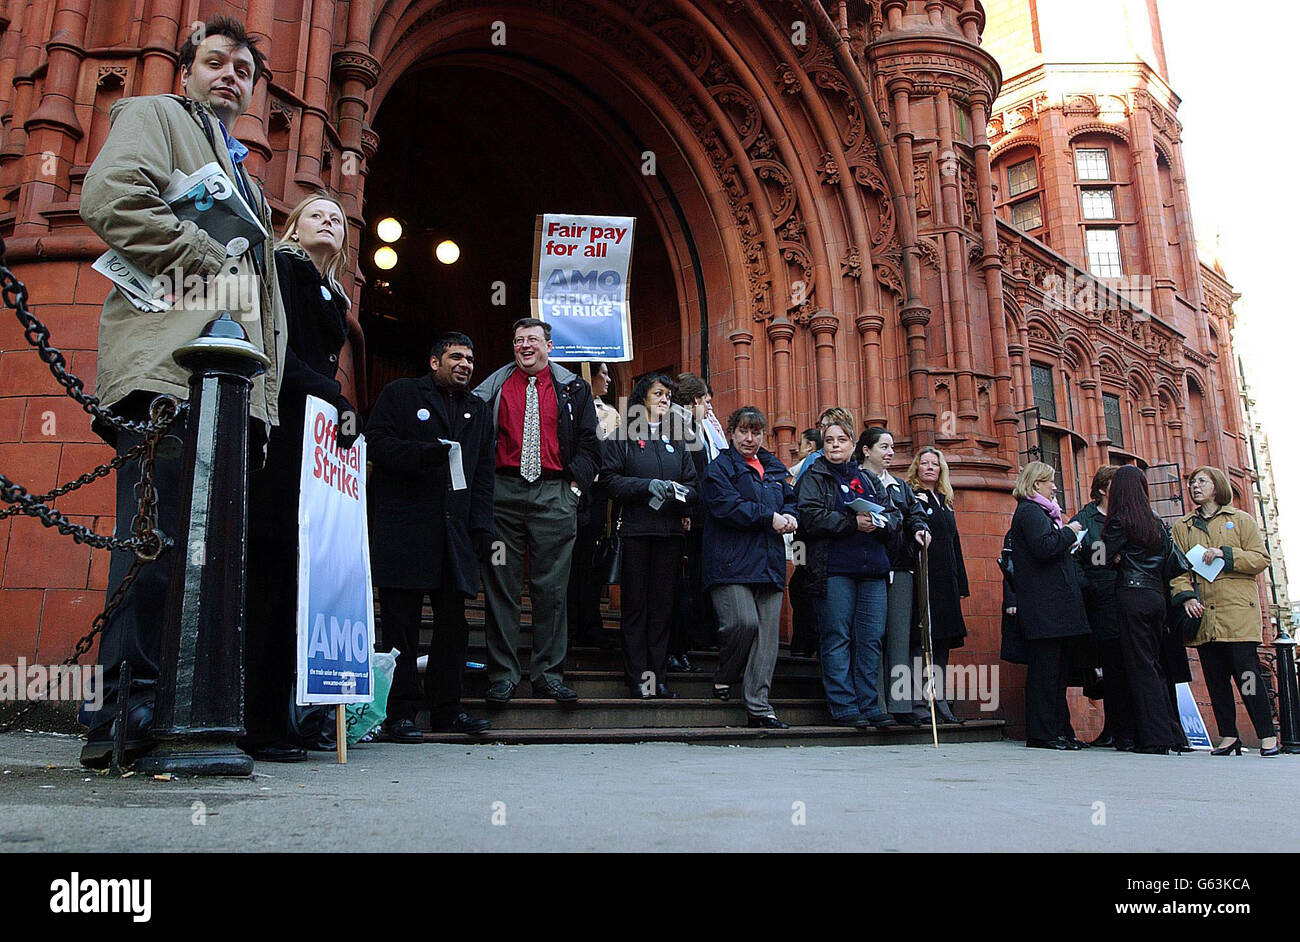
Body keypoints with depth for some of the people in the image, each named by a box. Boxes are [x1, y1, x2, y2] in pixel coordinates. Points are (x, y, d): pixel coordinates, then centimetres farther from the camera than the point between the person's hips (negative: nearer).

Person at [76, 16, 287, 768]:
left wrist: (268, 389, 19)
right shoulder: (154, 116, 14)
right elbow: (112, 196, -9)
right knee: (159, 537, -15)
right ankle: (129, 713, -12)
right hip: (169, 365, -7)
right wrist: (208, 257, -8)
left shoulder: (241, 173, 35)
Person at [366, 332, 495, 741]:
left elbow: (483, 472, 18)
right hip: (404, 529, -5)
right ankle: (400, 713, 6)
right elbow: (376, 443, -4)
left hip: (455, 532, 5)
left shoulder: (478, 409, 21)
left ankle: (447, 709, 16)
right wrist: (423, 453, -18)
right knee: (401, 623, -2)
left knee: (453, 622, 6)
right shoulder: (399, 394, 7)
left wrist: (482, 526, 8)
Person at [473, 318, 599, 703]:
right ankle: (503, 674, 11)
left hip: (554, 496, 0)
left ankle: (548, 674, 10)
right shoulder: (494, 386, 11)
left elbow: (589, 443, 10)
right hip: (503, 494, 1)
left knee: (552, 588, 1)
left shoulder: (573, 389, 11)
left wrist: (577, 484, -1)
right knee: (501, 586, 2)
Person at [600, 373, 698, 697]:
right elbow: (610, 479, -7)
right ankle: (636, 678, 7)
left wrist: (681, 492, -9)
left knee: (664, 605, 5)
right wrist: (648, 485, -18)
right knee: (635, 605, 1)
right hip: (634, 531, -4)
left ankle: (659, 676, 13)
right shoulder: (621, 437, 4)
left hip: (669, 531, 4)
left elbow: (693, 485, 13)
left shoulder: (676, 441, 18)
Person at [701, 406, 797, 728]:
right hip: (732, 563, -6)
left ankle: (759, 705, 4)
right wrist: (770, 518, -10)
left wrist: (790, 517, 0)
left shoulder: (774, 468, 23)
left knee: (768, 632, 0)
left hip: (769, 562, 6)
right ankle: (723, 677, 10)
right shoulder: (719, 468, 3)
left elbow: (791, 500, 24)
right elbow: (727, 506, -11)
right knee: (743, 621, -20)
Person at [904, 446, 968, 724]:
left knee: (943, 640, 5)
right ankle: (918, 700, -6)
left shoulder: (945, 502, 22)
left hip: (945, 582, 7)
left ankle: (940, 700, 8)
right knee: (920, 639, -9)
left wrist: (961, 585, 18)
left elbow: (955, 544, 22)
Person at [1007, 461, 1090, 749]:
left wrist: (1067, 544, 16)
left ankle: (1057, 731, 15)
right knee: (1044, 668, -8)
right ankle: (1042, 733, -5)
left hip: (1052, 606, 11)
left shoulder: (1038, 511, 24)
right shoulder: (1030, 511, -8)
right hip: (1044, 604, -11)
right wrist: (1069, 532, -9)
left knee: (1055, 668, 11)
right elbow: (1042, 546, -22)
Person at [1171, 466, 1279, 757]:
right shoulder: (1182, 528, 16)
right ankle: (1228, 736, 11)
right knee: (1215, 677, 4)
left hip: (1238, 612, -3)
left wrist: (1225, 554, -13)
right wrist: (1186, 596, -9)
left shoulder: (1241, 520, 10)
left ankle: (1267, 736, 2)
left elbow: (1260, 559, 2)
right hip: (1203, 613, 3)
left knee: (1246, 671, -7)